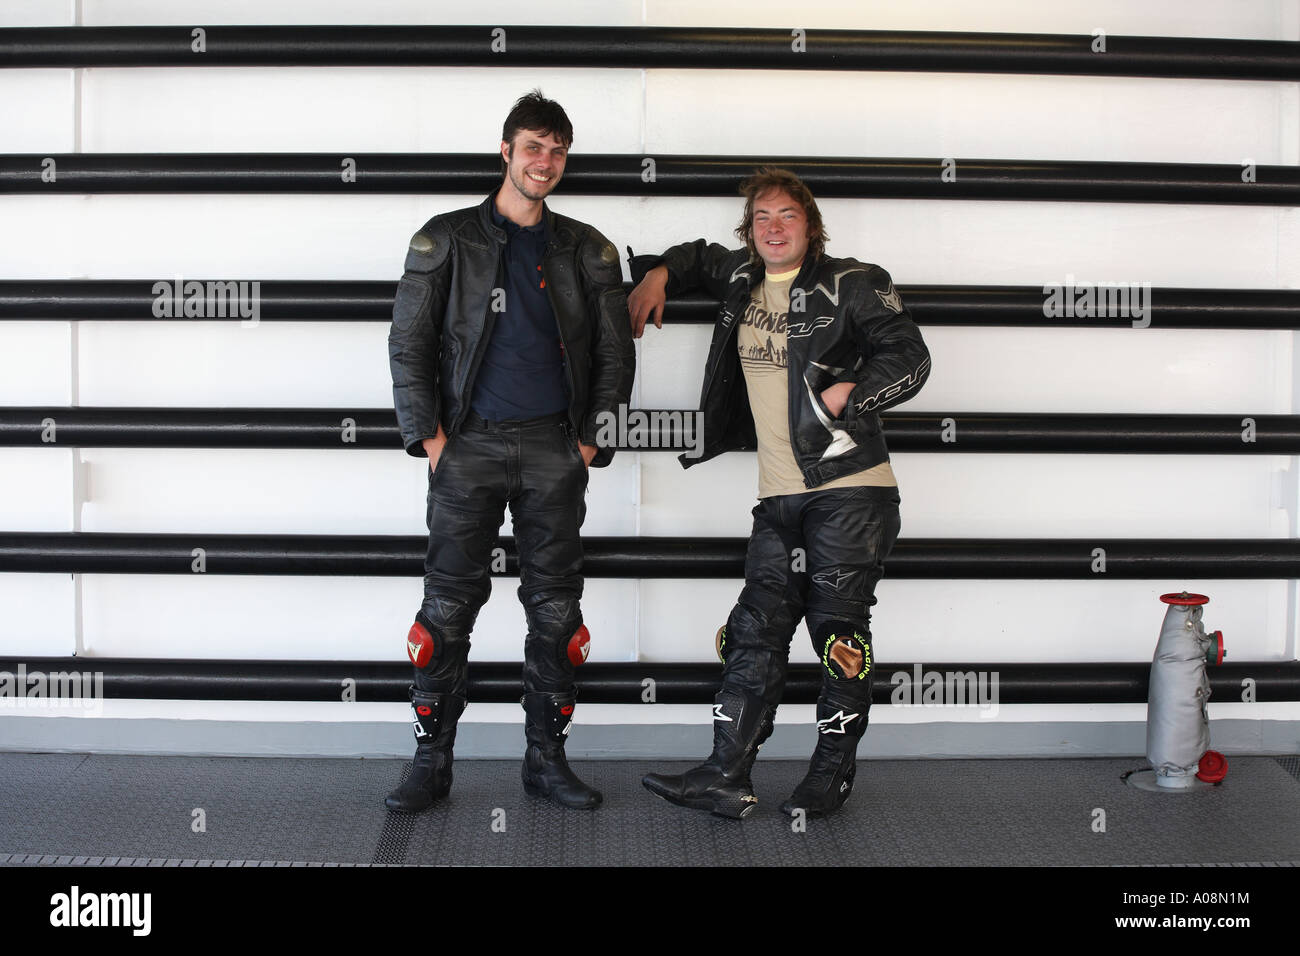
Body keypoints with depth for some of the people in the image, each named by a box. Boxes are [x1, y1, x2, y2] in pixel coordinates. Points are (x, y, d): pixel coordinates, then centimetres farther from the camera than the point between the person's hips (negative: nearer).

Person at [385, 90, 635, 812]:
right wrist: (429, 435, -5)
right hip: (469, 446, -2)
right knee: (448, 606, -3)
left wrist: (592, 440, 2)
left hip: (554, 448, 2)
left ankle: (546, 757, 14)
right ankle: (431, 761, 6)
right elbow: (409, 343, 3)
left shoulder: (587, 251, 11)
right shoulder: (446, 240, 5)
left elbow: (614, 354, 11)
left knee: (555, 606, 4)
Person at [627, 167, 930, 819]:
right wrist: (658, 274, 20)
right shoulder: (741, 280, 16)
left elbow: (908, 357, -7)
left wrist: (845, 396, -19)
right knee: (756, 630, 3)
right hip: (780, 497, 6)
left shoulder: (852, 284, -1)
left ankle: (832, 777, 10)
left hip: (850, 489, -5)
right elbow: (702, 255, 38)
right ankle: (725, 778, 4)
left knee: (839, 629, -2)